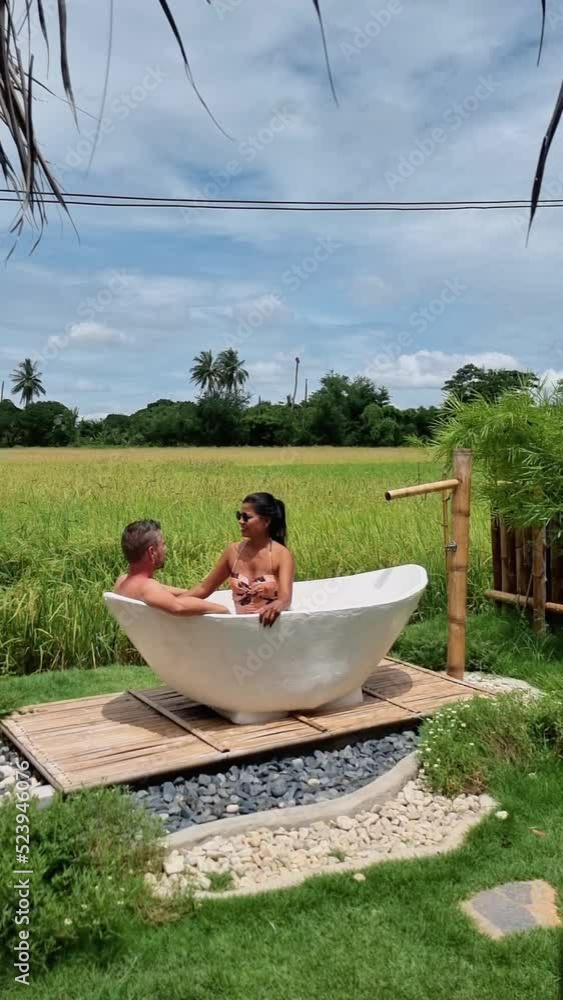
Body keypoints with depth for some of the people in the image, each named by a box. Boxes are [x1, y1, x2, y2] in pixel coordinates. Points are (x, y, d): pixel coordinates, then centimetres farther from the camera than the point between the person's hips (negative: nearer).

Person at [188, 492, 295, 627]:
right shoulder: (233, 551, 4)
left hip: (271, 625, -2)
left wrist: (276, 606, -46)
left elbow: (285, 599, -22)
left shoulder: (281, 554, -9)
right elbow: (204, 589, 12)